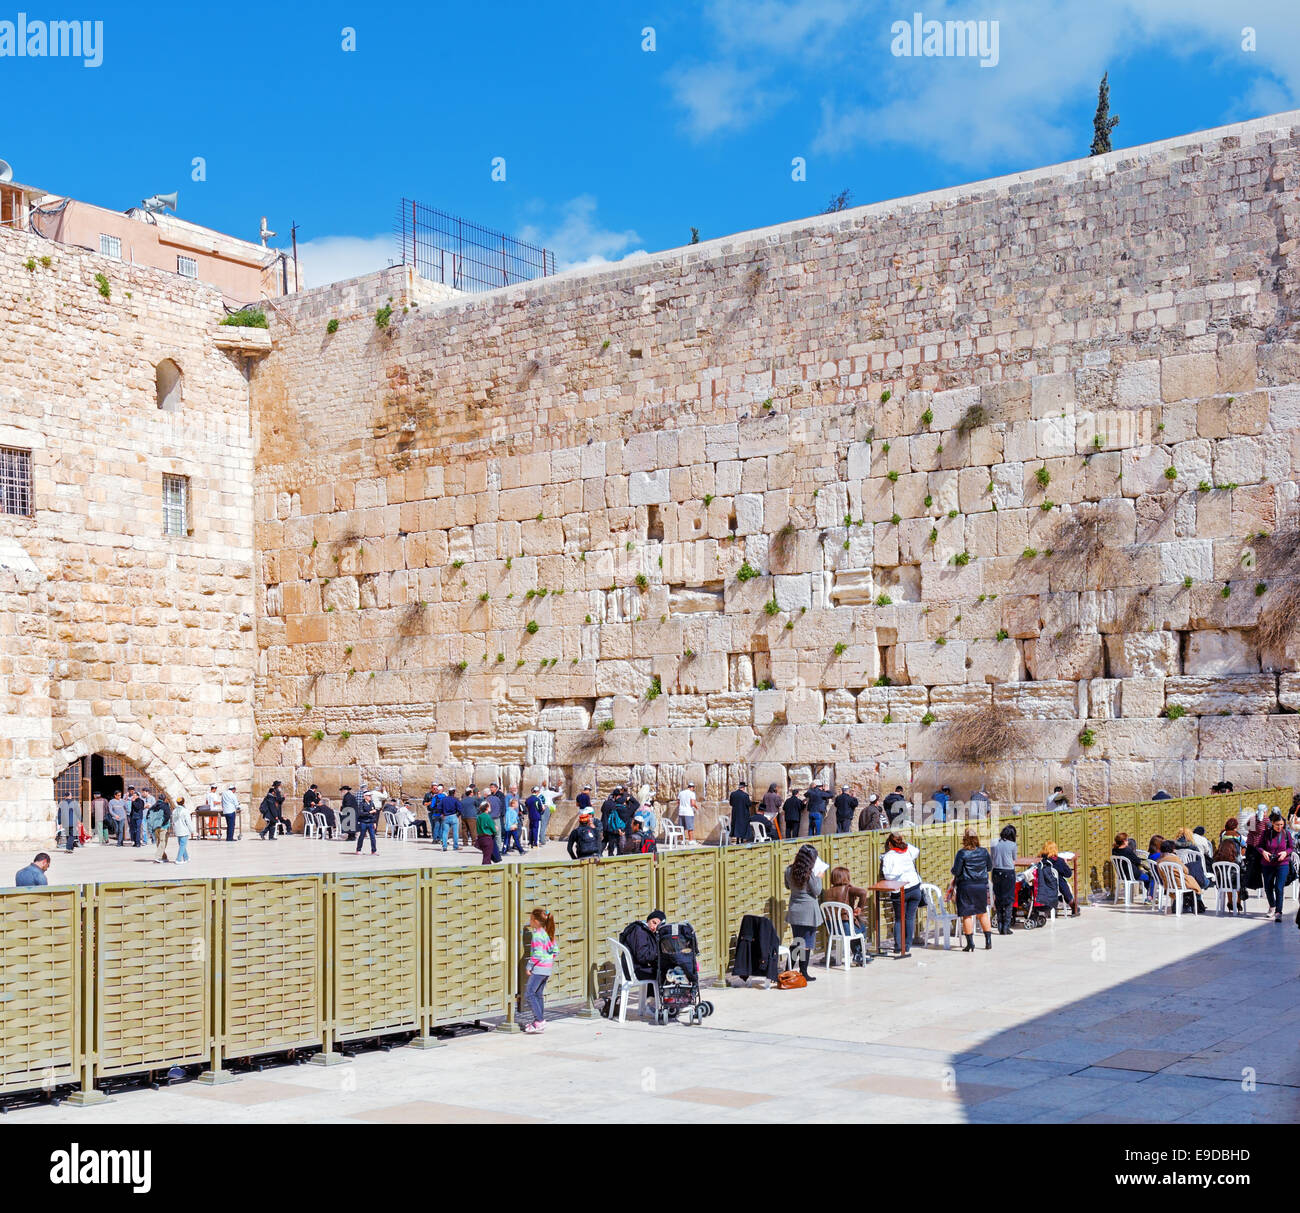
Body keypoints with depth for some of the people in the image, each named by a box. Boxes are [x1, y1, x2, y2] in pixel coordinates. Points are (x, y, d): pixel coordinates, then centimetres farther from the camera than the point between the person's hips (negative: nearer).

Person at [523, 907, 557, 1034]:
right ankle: (540, 1021, 16)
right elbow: (554, 949, 14)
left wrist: (529, 966, -14)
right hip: (547, 969, 9)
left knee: (529, 994, -5)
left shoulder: (537, 935, -16)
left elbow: (537, 954, -22)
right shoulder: (547, 933, 10)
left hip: (539, 968, -9)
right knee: (537, 994, 15)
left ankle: (539, 1021, -11)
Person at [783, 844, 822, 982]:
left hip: (794, 912, 6)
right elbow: (817, 891, -10)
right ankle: (803, 972, 3)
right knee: (806, 944, 2)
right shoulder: (809, 873, -17)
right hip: (808, 911, -6)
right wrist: (818, 878, 2)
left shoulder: (789, 870, -1)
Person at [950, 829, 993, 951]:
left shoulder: (962, 853, -12)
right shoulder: (984, 852, 1)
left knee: (967, 915, 3)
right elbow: (990, 867, 11)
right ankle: (988, 941, 18)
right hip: (982, 885, 4)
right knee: (983, 913, 16)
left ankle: (970, 943, 2)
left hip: (966, 886, -4)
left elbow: (956, 871, -12)